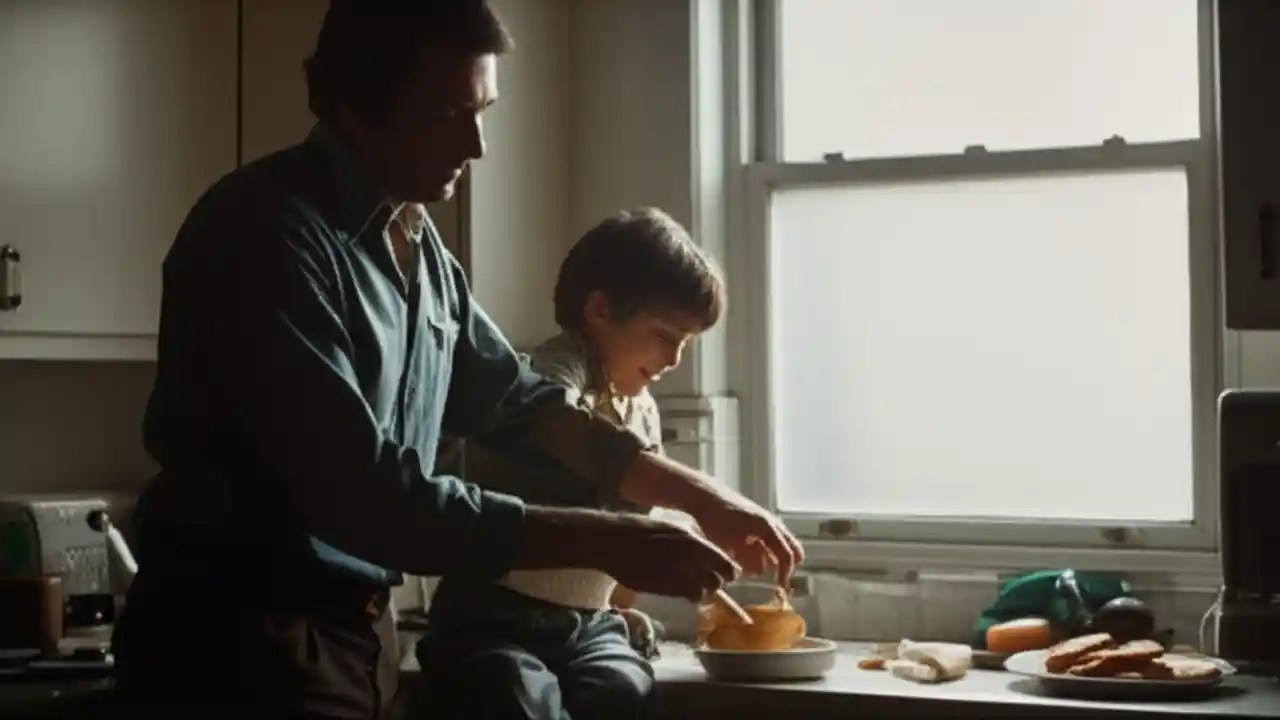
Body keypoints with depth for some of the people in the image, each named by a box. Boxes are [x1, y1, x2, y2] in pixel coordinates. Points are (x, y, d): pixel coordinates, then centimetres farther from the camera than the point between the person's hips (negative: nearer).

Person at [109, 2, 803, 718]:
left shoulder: (418, 242, 7)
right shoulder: (267, 231, -21)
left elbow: (518, 402, 17)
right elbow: (364, 495, -27)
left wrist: (701, 495, 8)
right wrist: (604, 541, -22)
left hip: (359, 630, 8)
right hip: (238, 641, -8)